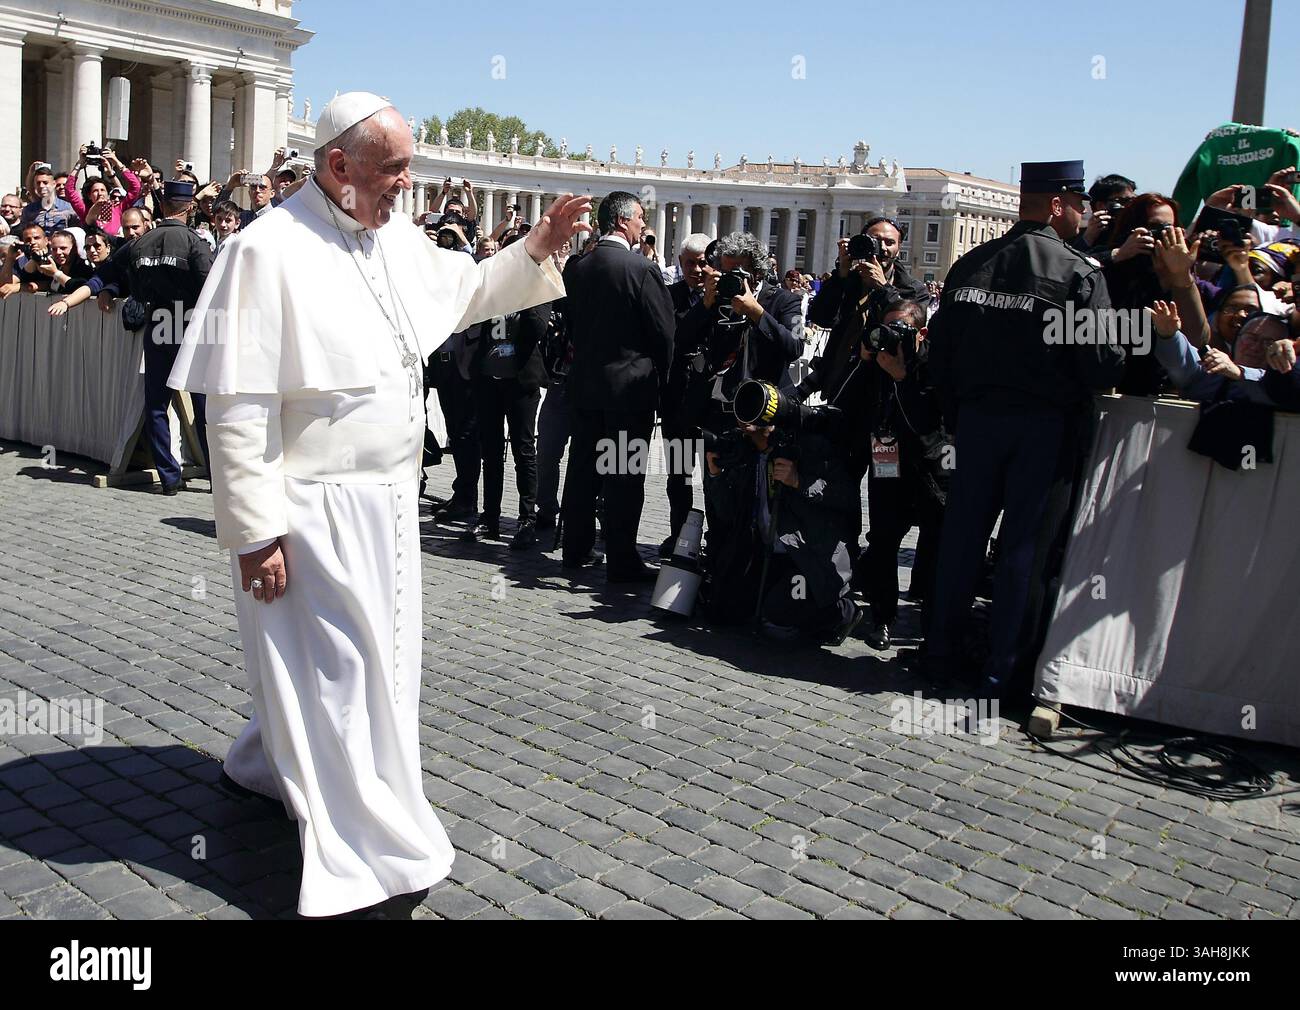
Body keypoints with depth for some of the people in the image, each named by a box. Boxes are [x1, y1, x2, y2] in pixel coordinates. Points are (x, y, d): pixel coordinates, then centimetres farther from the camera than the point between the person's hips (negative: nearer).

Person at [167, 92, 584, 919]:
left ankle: (270, 763, 44)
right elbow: (240, 407, -19)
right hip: (312, 512, -8)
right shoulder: (270, 251, -18)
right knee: (332, 673, 2)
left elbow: (464, 291, 23)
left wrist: (538, 249, 7)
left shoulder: (397, 238, 5)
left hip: (387, 502, 8)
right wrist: (257, 531, -19)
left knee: (372, 659, 20)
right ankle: (357, 863, 15)